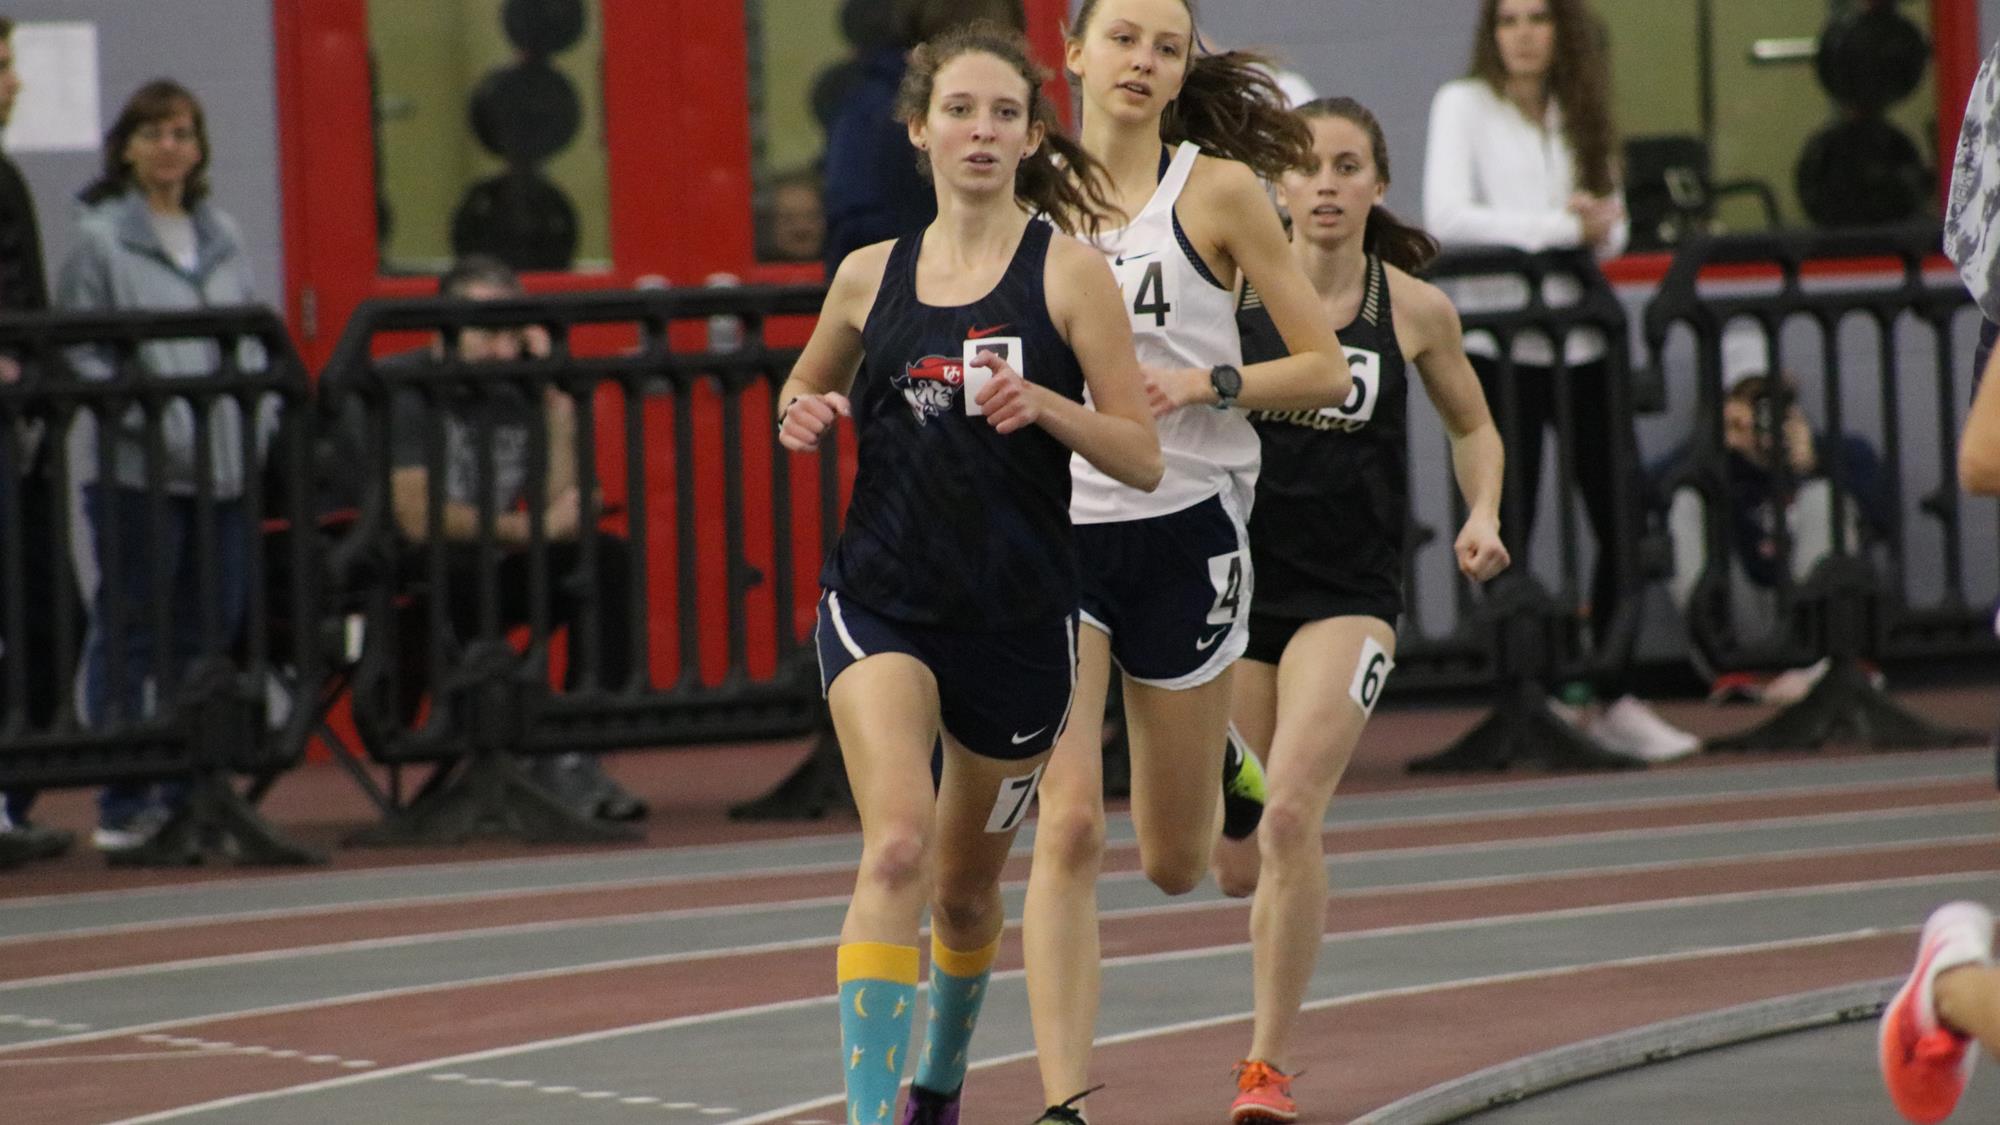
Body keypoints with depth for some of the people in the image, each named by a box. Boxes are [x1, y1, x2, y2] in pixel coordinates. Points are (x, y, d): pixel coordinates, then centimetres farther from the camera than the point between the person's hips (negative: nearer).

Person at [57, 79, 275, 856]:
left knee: (210, 634, 7)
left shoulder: (222, 238, 14)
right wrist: (144, 415, -17)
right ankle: (125, 807, 2)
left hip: (225, 462, 5)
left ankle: (193, 793, 14)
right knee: (129, 636, -2)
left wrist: (262, 416, 1)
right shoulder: (101, 239, -2)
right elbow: (80, 353, -6)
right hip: (134, 465, -5)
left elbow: (253, 336, 17)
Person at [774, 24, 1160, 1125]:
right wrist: (801, 415, -1)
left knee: (967, 887, 15)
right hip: (881, 604, 0)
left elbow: (1141, 458, -5)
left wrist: (1042, 404, -22)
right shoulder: (871, 276, 4)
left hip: (1018, 616, 0)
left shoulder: (1069, 272, -4)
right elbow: (807, 384, 23)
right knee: (897, 847, -22)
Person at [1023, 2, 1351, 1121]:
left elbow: (1326, 371, -1)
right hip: (1054, 527, 1)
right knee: (1069, 824, -16)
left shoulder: (1219, 191, -2)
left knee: (1176, 862, 11)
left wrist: (1204, 383, -15)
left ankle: (1221, 762, 47)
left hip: (1184, 533, -1)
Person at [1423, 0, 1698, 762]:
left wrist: (1599, 227, -11)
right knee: (1508, 535, -4)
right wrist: (1562, 227, -17)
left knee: (1621, 519, 2)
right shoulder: (1463, 105, -1)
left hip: (1579, 338, 5)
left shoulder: (1579, 114, 14)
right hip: (1499, 340, -5)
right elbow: (1445, 217, -15)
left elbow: (1614, 227, 13)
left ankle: (1615, 699, 11)